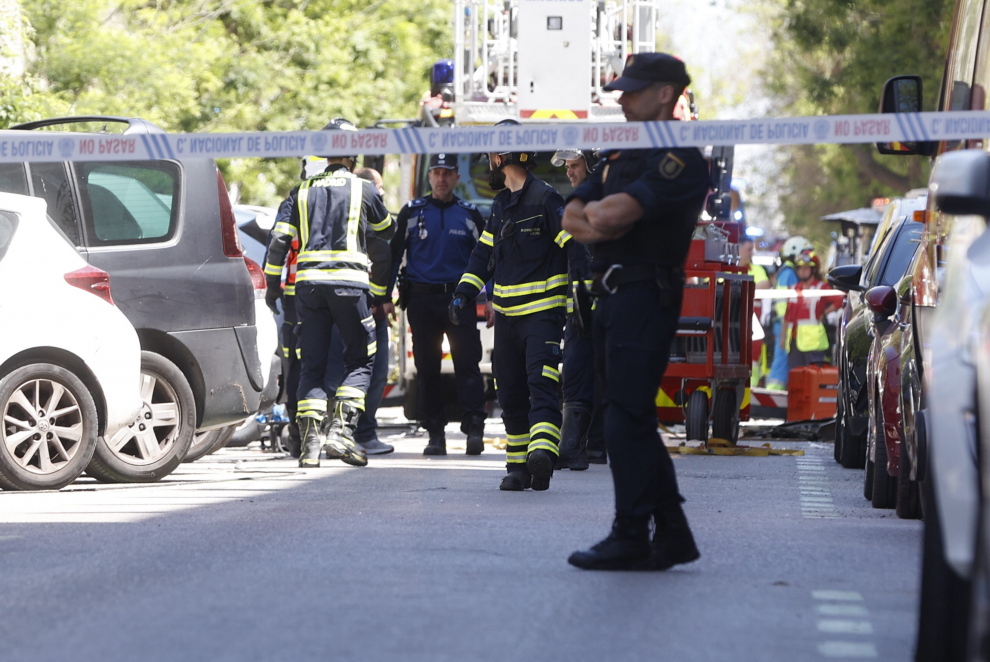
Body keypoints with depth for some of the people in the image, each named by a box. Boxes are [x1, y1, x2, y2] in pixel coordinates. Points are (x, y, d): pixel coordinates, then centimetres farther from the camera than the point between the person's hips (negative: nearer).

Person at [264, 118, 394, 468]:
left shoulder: (303, 191, 12)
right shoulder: (363, 189, 6)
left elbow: (279, 239, 6)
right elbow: (387, 231, 21)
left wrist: (272, 285, 15)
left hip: (308, 282, 3)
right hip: (348, 281, -3)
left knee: (311, 364, 7)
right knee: (360, 359, 7)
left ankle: (310, 440, -4)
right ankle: (341, 429, -11)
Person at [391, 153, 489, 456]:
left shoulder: (470, 214, 9)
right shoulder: (412, 212, 8)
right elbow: (393, 255, 11)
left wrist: (490, 300, 3)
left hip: (459, 298, -1)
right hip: (421, 299, 1)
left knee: (467, 363, -10)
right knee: (427, 367, 2)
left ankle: (474, 428, -10)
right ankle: (435, 433, 7)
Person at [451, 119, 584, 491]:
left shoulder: (545, 199, -9)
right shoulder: (500, 205, 16)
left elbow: (575, 245, -13)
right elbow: (484, 254, 20)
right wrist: (463, 293, 9)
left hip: (543, 311, -8)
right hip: (506, 314, 8)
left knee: (541, 383, -19)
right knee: (510, 392, 8)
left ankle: (542, 451, -34)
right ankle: (517, 466, 14)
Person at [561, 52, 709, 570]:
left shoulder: (680, 159, -10)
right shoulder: (621, 157, 21)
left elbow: (612, 214, -21)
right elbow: (572, 218, 13)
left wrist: (597, 211, 1)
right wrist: (603, 220, -7)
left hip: (645, 293, -10)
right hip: (612, 294, 10)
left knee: (628, 417, -10)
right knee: (632, 418, 10)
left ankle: (630, 538, -7)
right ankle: (672, 535, 14)